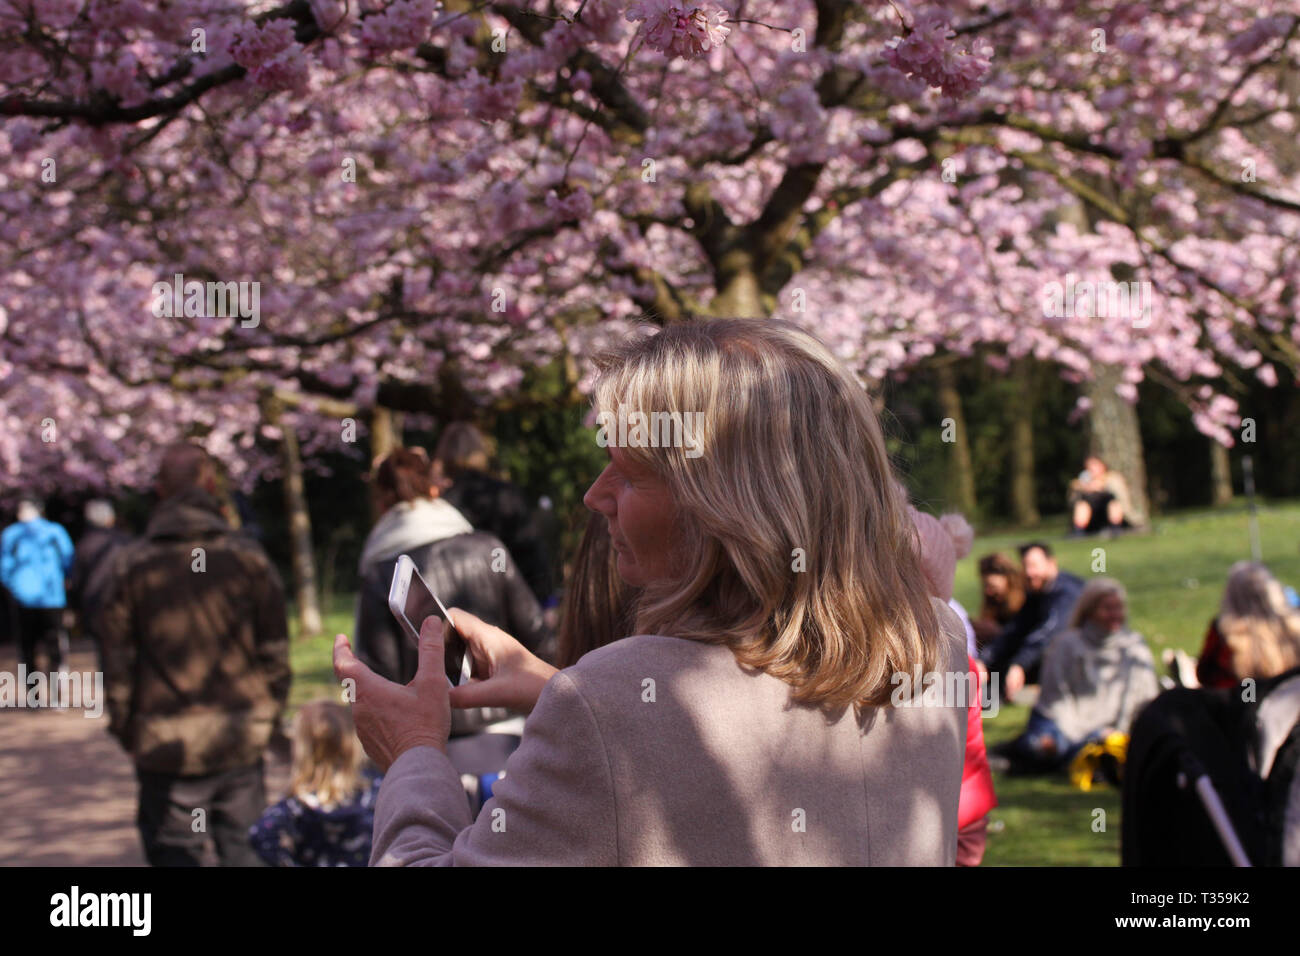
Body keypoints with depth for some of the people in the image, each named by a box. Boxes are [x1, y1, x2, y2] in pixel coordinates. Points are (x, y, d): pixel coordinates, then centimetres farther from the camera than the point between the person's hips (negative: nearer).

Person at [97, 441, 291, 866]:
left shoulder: (130, 565, -4)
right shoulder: (248, 556, 0)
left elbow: (117, 660, -2)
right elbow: (275, 650, 3)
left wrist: (125, 728, 10)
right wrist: (268, 716, 14)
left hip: (167, 747, -1)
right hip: (241, 738, 2)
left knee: (174, 853, 5)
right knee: (244, 848, 10)